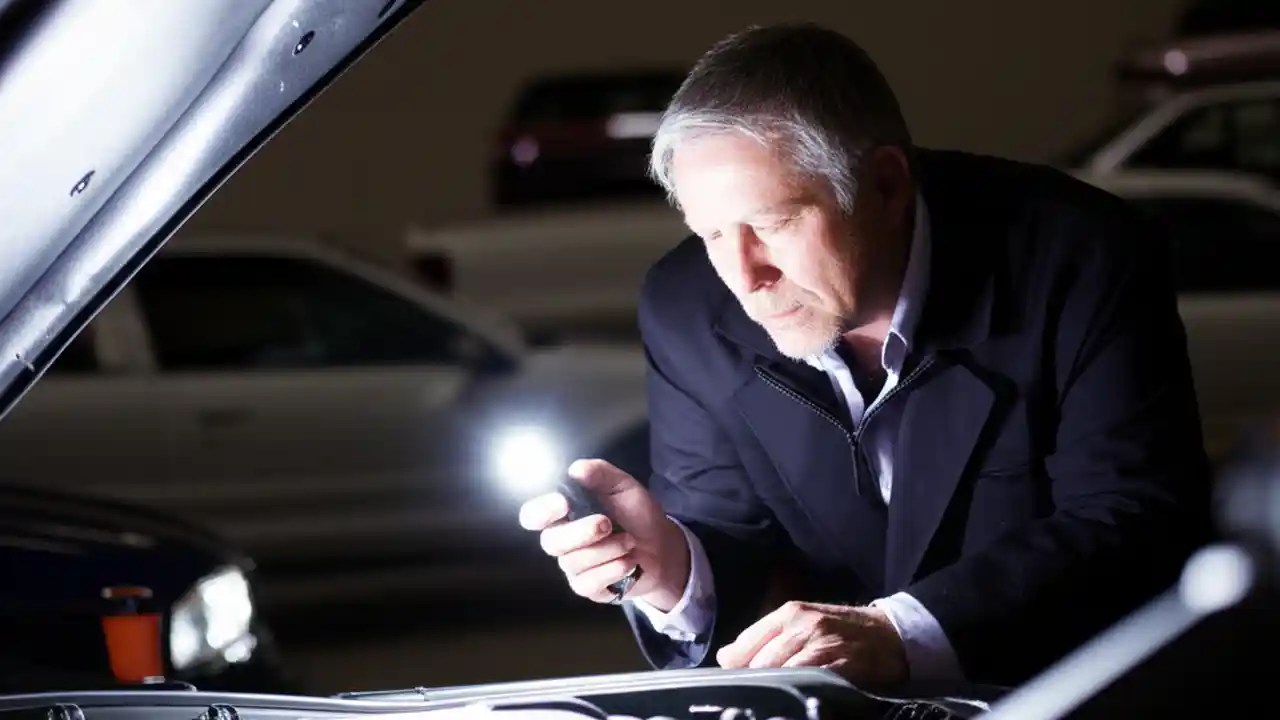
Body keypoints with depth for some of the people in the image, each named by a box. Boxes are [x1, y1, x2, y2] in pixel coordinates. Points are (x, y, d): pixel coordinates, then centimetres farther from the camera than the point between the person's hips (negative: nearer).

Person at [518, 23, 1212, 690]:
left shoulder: (1078, 258, -15)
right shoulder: (687, 312, -3)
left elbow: (1139, 526, -19)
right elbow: (737, 554, 3)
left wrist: (900, 635, -30)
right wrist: (673, 570, -20)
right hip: (839, 703, 2)